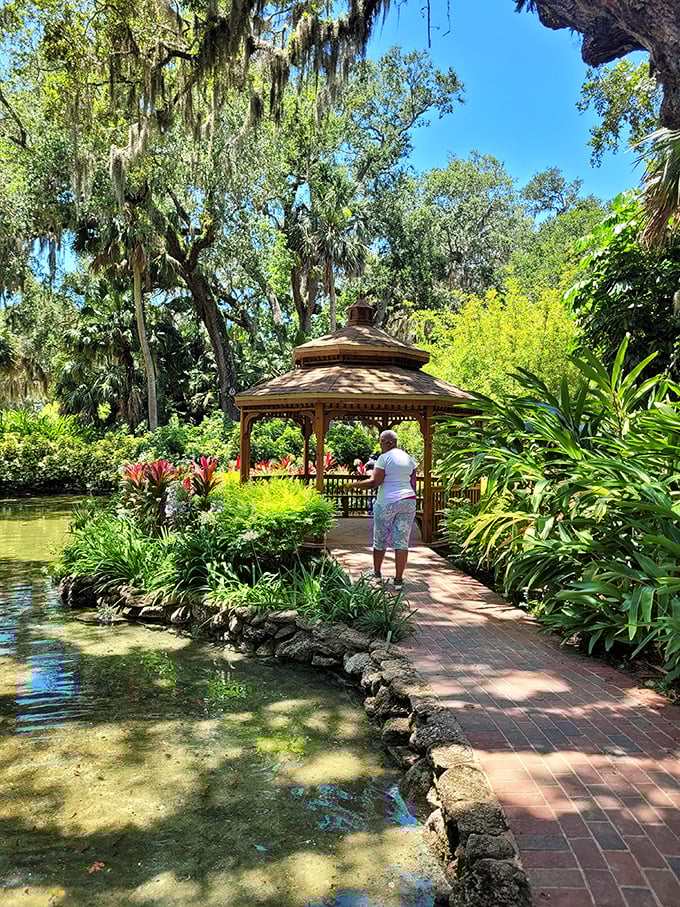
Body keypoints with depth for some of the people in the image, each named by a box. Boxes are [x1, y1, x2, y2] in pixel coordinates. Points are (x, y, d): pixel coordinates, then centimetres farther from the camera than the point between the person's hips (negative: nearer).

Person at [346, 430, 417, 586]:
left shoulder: (384, 457, -9)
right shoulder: (409, 458, 11)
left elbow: (374, 482, -16)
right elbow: (413, 483, 13)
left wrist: (355, 485, -5)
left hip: (387, 502, -5)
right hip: (408, 501, 5)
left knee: (380, 539, 13)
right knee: (402, 541, 3)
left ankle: (377, 573, 27)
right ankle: (398, 579, 3)